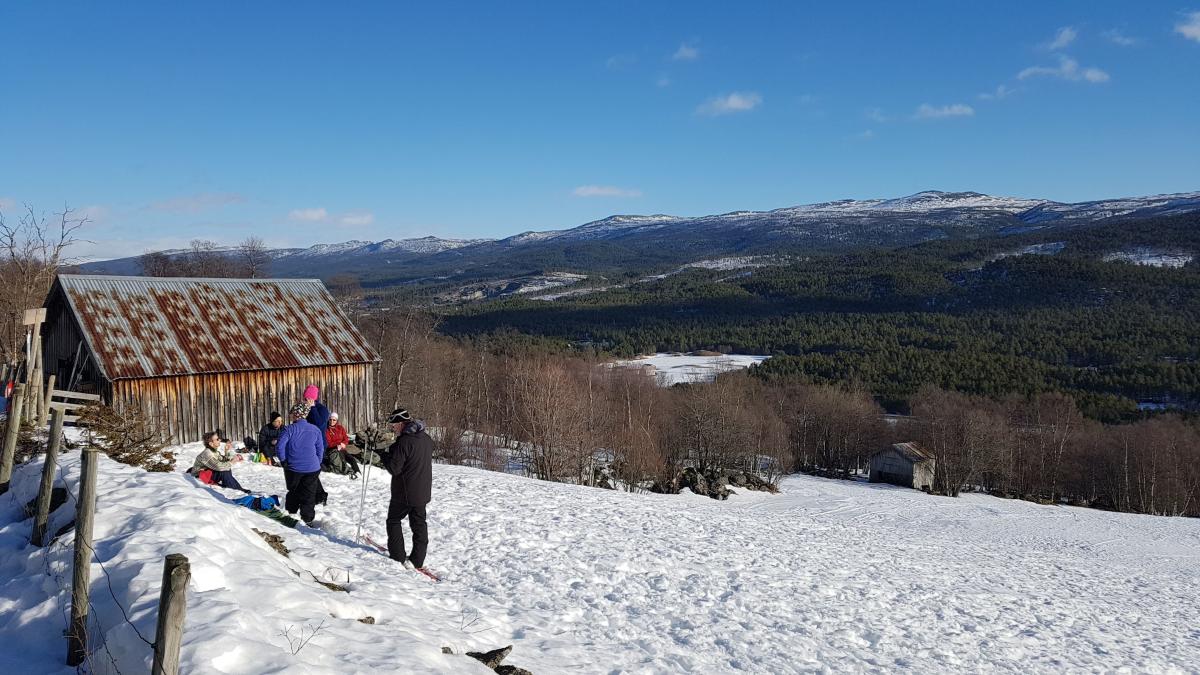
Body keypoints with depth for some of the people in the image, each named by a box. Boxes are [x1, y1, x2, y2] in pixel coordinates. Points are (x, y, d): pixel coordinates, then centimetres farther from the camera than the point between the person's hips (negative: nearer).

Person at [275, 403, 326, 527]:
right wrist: (317, 463, 15)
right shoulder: (315, 430, 0)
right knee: (309, 495, 8)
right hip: (312, 469, 1)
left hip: (293, 468, -1)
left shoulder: (289, 429, -11)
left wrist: (284, 461, -2)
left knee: (293, 492, 19)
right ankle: (308, 520, 6)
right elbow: (321, 449, 4)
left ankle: (290, 513, 28)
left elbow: (279, 446, -14)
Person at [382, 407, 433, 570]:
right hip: (423, 490, 7)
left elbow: (394, 468, -21)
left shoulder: (404, 441, -21)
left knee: (394, 520, 12)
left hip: (405, 491, -7)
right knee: (419, 523, 13)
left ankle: (397, 555, 13)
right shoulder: (427, 438, 5)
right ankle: (418, 560, 14)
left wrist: (385, 456, -1)